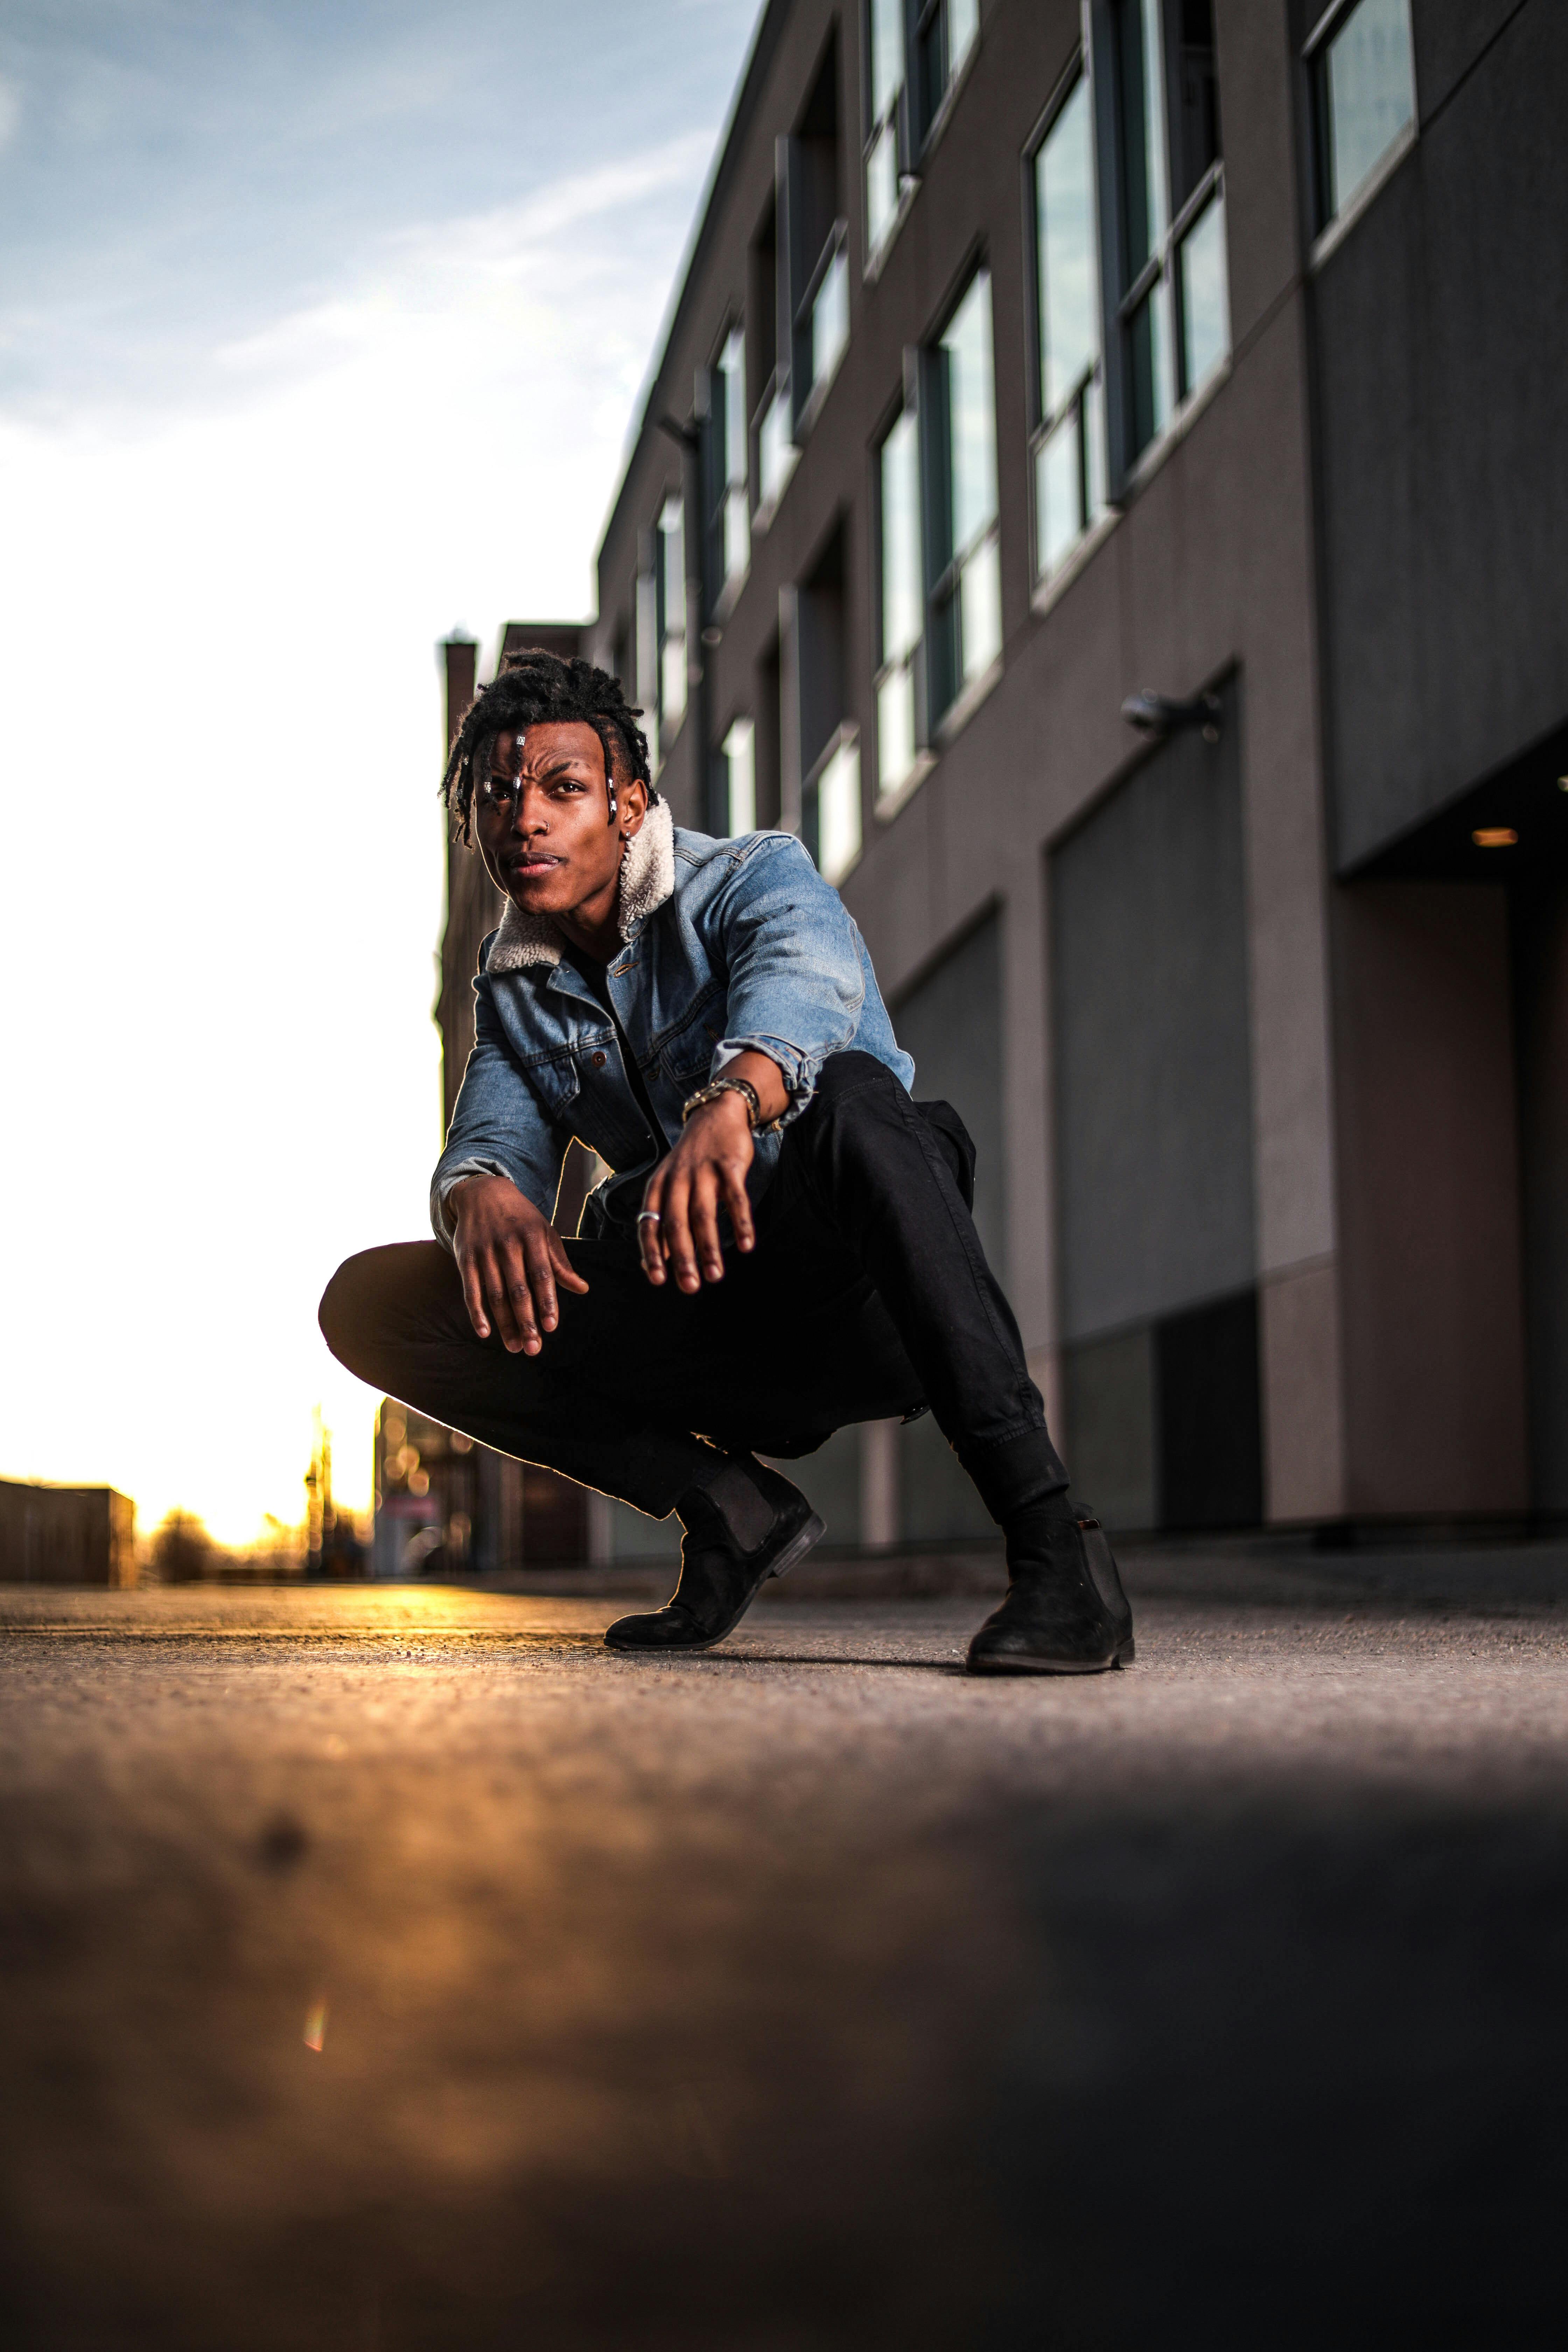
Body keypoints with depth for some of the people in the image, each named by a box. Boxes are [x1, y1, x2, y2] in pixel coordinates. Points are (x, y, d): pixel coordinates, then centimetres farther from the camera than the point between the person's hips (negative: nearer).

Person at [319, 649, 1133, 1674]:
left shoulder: (754, 878, -6)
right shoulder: (513, 988, 13)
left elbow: (803, 977, -30)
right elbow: (498, 1130, -3)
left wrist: (731, 1099, -54)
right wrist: (480, 1192, -30)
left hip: (856, 1293, -5)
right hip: (712, 1330, 5)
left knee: (851, 1094, -39)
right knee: (373, 1301, -9)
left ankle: (1054, 1544, -42)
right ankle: (727, 1503, -10)